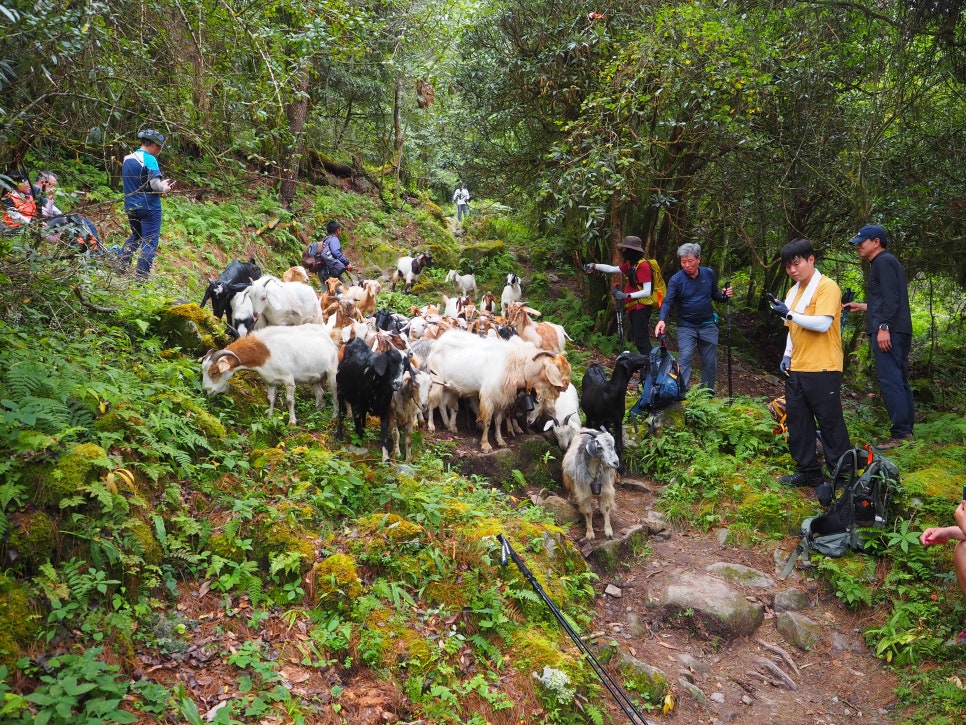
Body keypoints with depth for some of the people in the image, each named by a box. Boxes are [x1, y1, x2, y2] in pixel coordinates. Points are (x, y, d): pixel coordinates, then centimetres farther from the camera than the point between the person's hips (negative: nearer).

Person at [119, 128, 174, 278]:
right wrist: (165, 188, 1)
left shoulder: (127, 158, 10)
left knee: (135, 236, 25)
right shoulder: (149, 159, -15)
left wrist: (161, 183, 15)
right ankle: (142, 277, -1)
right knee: (150, 242, 0)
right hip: (149, 207, -8)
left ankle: (119, 265, 17)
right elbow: (155, 186, -21)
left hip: (131, 207, 8)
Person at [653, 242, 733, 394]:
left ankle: (708, 394, 25)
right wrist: (662, 320, -40)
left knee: (710, 362, 10)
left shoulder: (709, 273, -2)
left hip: (708, 325, 3)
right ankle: (681, 395, -11)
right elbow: (668, 302, -22)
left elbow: (715, 295, 11)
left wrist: (724, 294, -12)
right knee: (684, 359, -14)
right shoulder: (676, 279, -14)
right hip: (686, 327, -3)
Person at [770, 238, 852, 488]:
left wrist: (789, 313, -21)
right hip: (796, 369, 8)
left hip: (822, 370, -8)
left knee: (830, 422, 0)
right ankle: (808, 471, 21)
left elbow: (822, 324, -23)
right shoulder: (793, 291, 14)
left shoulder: (827, 287, -10)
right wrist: (787, 354, 9)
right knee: (797, 421, 10)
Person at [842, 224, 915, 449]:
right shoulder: (887, 262, 24)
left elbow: (891, 298, -18)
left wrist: (883, 327, -24)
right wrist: (862, 307, 30)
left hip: (888, 331, -11)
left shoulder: (883, 262, -7)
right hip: (899, 331, 11)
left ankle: (901, 433, -14)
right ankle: (907, 430, 15)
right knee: (900, 381, 11)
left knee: (889, 380, -13)